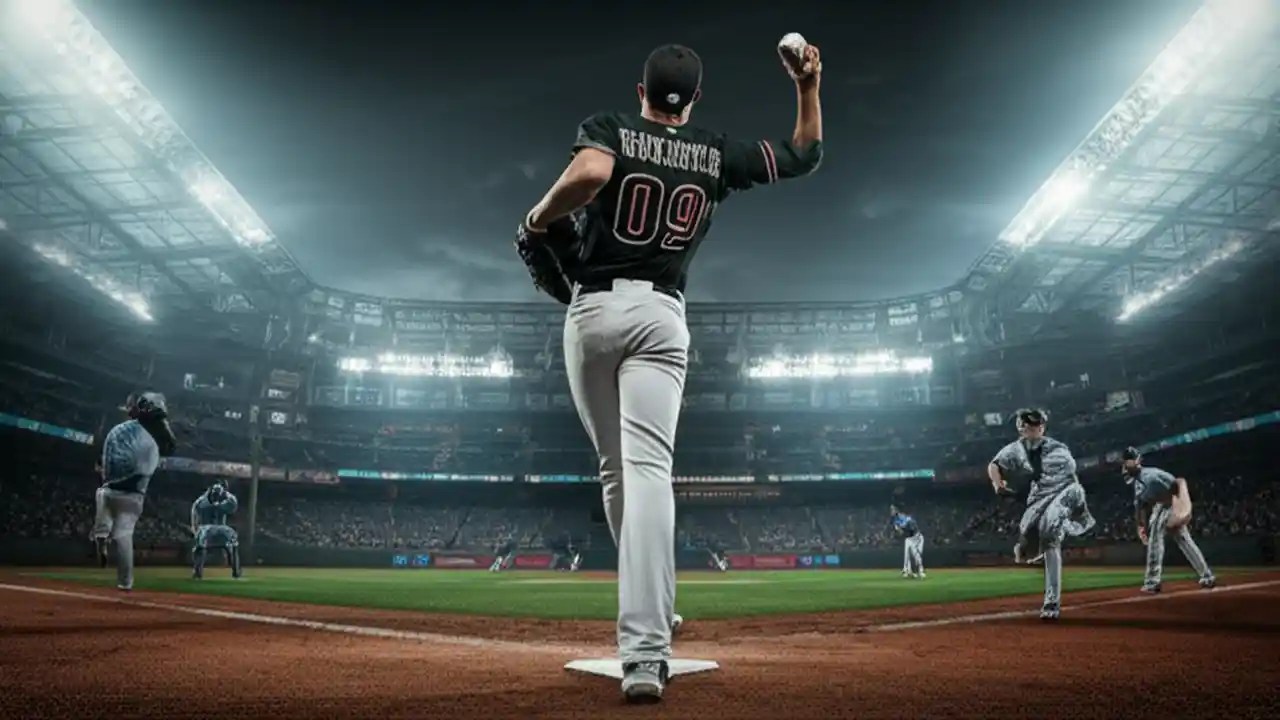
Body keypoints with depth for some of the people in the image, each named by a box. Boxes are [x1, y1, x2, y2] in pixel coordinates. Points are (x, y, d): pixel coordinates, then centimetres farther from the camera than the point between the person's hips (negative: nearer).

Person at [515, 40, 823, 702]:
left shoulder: (607, 127, 3)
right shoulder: (718, 154, 11)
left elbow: (589, 173, -20)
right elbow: (805, 155, 22)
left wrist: (537, 221, -5)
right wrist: (808, 84, 27)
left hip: (590, 312, 0)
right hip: (660, 314, 0)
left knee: (616, 469, 13)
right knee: (648, 469, -13)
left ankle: (646, 623, 25)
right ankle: (644, 651, -25)